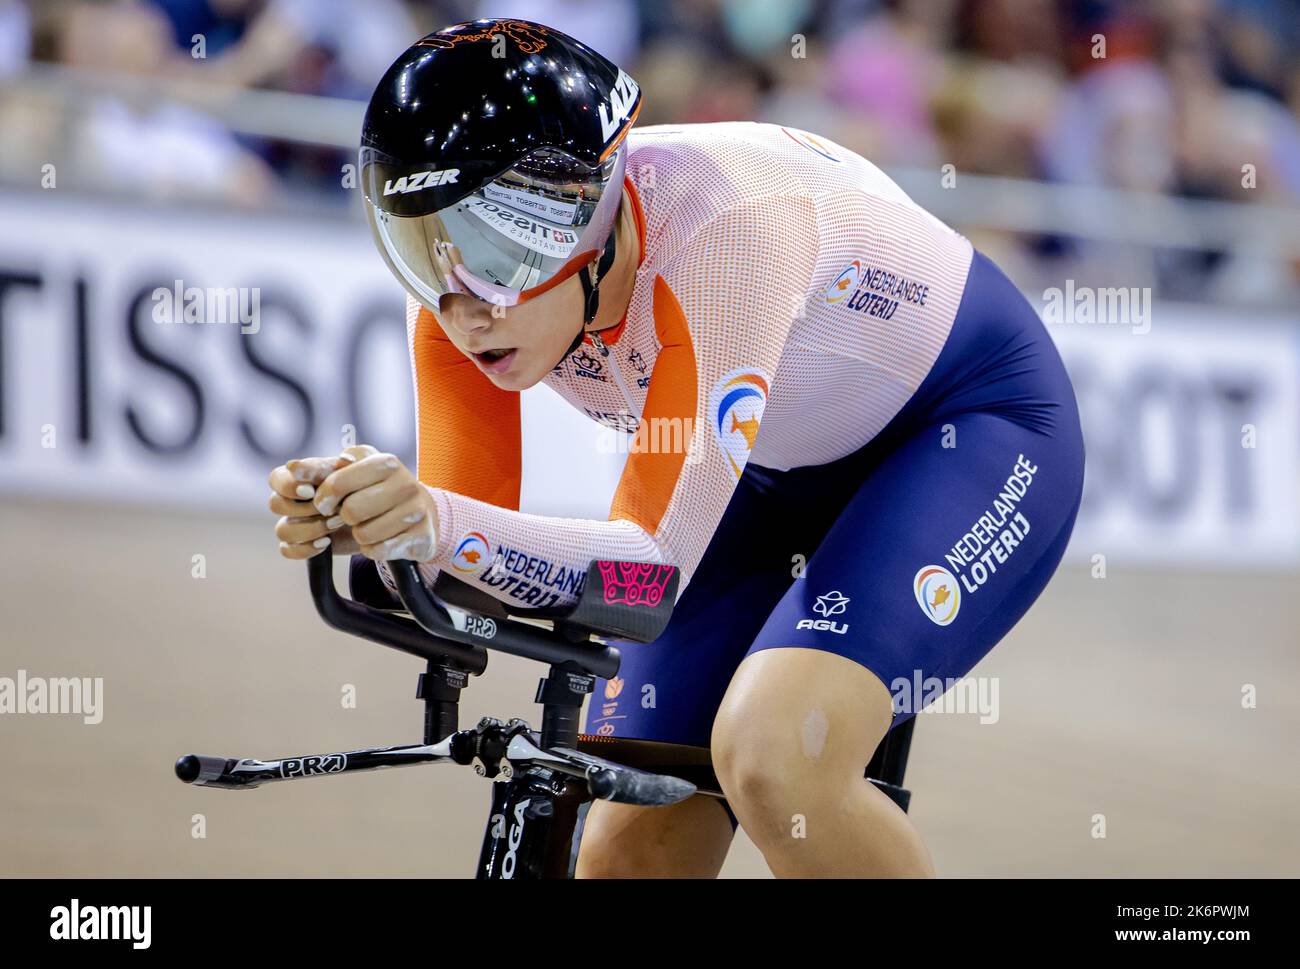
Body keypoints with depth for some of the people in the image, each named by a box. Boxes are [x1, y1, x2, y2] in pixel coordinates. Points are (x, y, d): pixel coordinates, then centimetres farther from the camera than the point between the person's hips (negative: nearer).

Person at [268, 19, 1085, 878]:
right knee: (628, 853, -2)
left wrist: (435, 522, -52)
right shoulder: (470, 282, -18)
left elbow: (655, 557, -37)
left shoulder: (726, 225, -36)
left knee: (771, 760, -31)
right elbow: (468, 578, -15)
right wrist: (368, 523, -37)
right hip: (790, 476, 7)